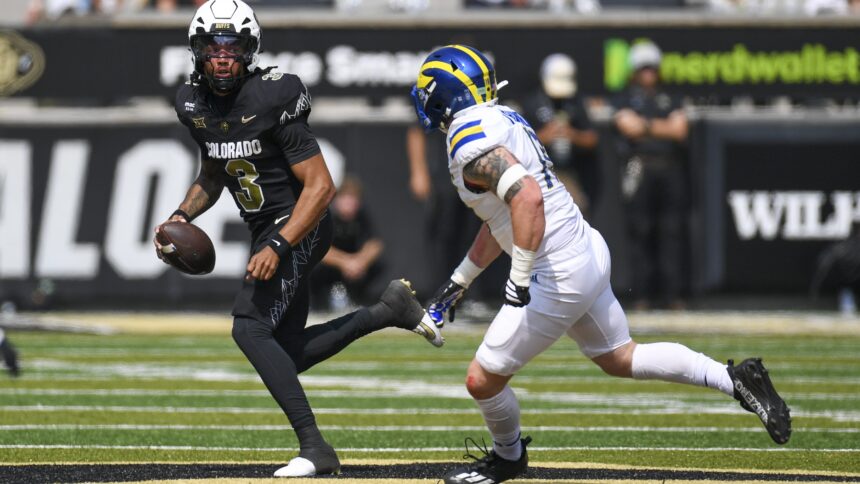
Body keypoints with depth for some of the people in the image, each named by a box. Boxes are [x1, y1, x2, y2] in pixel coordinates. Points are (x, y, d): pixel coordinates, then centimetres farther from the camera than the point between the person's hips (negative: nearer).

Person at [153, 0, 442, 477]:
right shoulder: (194, 103, 2)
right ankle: (388, 311, 25)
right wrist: (181, 216, 4)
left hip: (297, 226, -9)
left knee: (249, 327, -22)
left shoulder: (272, 99, -21)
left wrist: (279, 246, -28)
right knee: (288, 353, 11)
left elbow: (320, 186, -21)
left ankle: (314, 448, -21)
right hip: (266, 230, 9)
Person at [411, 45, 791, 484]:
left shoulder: (470, 141, -17)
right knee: (621, 359, 23)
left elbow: (527, 198, -34)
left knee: (483, 380, 3)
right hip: (589, 251, 10)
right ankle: (736, 379, 18)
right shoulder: (501, 119, 13)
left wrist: (520, 277, -31)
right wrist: (458, 282, 30)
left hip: (558, 276, -10)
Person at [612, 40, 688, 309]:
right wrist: (664, 128, -1)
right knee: (640, 232, -6)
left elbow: (680, 130, 5)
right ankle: (642, 294, -4)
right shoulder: (626, 99, 12)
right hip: (640, 167, -3)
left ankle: (672, 292, -2)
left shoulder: (669, 100, 20)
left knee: (672, 231, -2)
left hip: (670, 168, 3)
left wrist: (647, 125, -3)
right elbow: (629, 126, -6)